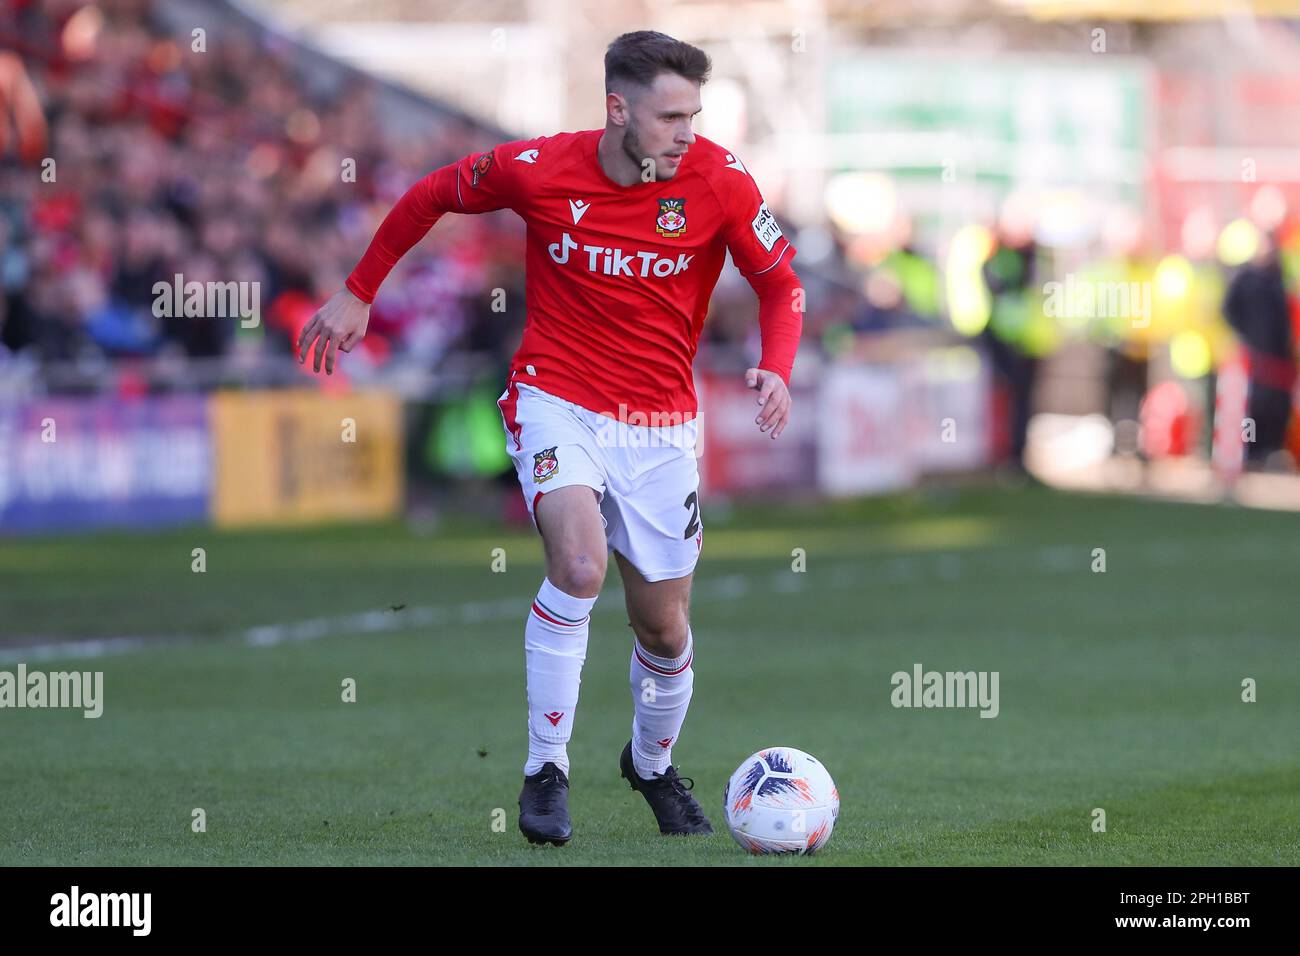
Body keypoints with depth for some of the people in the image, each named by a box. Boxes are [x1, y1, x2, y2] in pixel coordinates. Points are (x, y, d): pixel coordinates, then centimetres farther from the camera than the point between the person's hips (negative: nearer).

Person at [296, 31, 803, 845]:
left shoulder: (719, 180, -12)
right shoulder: (538, 169, -14)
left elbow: (780, 281, 1)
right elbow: (432, 196, 5)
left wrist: (776, 371, -17)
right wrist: (358, 295, 10)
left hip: (661, 422, 2)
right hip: (556, 401, -2)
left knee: (665, 626, 8)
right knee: (580, 564, -28)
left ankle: (654, 765, 39)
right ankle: (546, 772, -15)